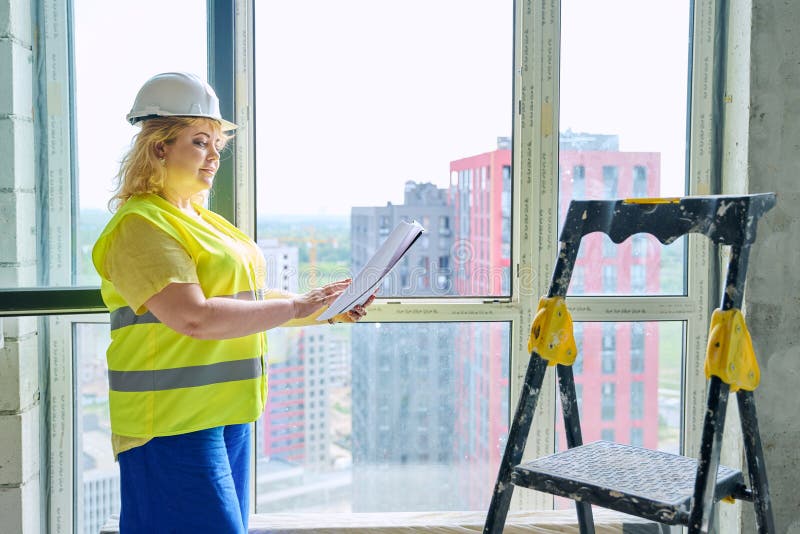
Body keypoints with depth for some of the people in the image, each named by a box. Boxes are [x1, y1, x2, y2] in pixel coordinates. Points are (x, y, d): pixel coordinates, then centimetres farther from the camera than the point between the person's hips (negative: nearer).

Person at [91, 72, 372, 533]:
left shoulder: (200, 219, 17)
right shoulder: (140, 225, -13)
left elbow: (245, 301, 18)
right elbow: (194, 318, -25)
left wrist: (327, 311, 6)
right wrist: (297, 307, -19)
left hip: (227, 413, 9)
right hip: (173, 422, -9)